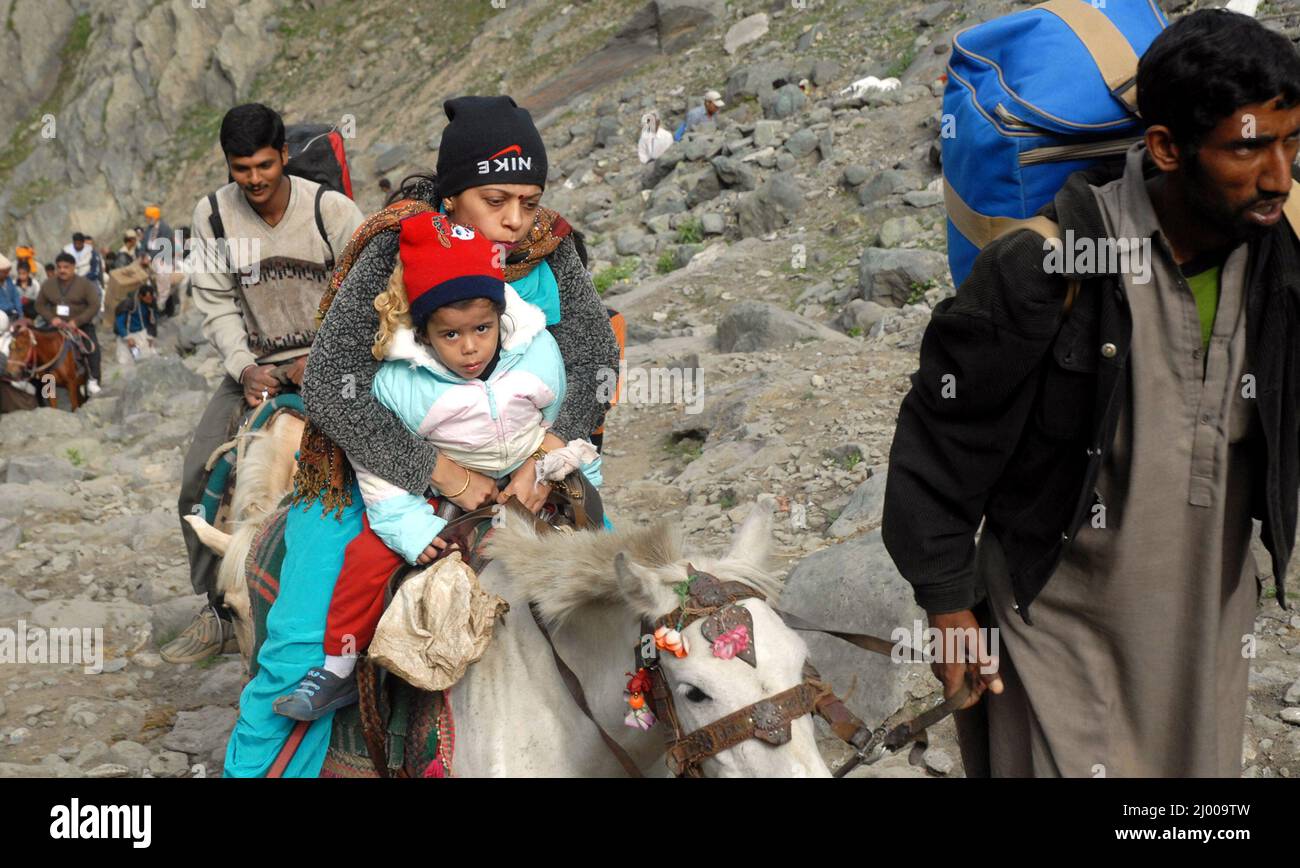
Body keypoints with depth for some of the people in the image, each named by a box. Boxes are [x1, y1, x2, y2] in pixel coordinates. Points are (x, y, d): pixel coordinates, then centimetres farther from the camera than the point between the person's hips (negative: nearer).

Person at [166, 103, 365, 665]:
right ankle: (219, 612, 12)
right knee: (200, 482, -4)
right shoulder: (212, 214, 2)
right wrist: (245, 368, -12)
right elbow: (216, 303, 3)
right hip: (255, 369, 4)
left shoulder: (331, 209, -9)